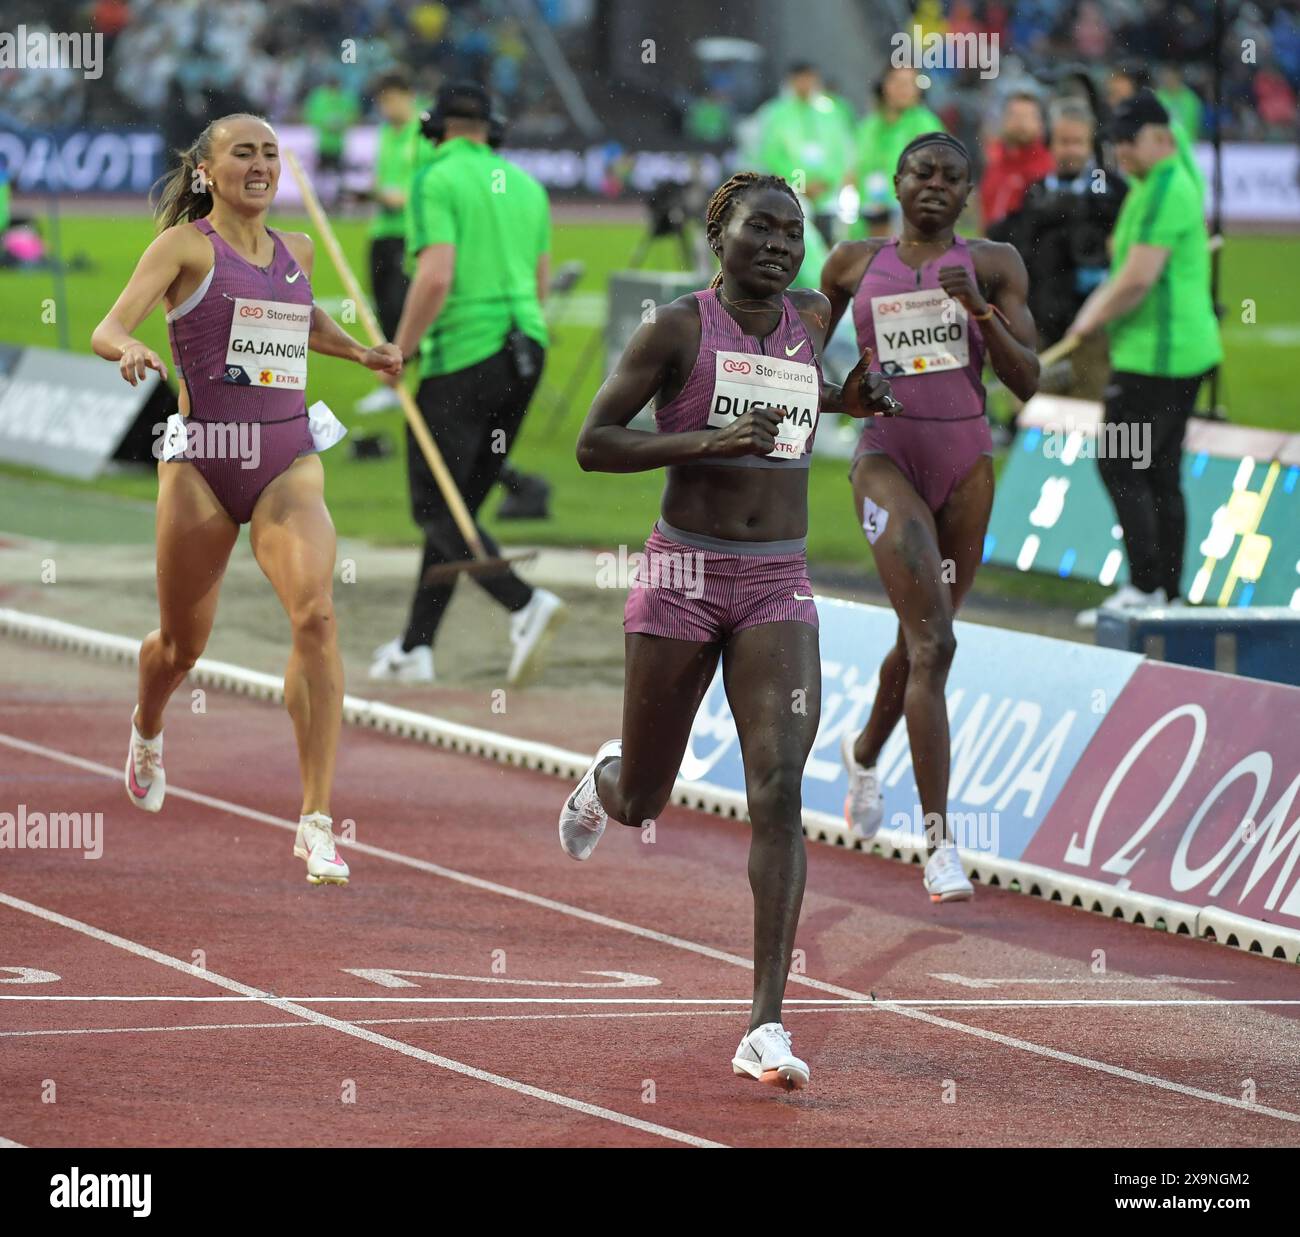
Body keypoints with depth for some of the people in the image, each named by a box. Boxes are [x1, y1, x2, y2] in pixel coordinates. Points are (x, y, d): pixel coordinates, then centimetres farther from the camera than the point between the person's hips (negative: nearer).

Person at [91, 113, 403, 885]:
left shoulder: (297, 250, 12)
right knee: (183, 642, 11)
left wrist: (362, 352, 17)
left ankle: (317, 822, -21)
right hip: (203, 459, -2)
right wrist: (130, 349, -36)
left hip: (288, 461, 2)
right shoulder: (187, 245, -3)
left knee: (315, 615, -21)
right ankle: (148, 731, 50)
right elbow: (107, 329, -13)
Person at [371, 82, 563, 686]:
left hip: (459, 358, -7)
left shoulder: (436, 180, -7)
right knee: (457, 505, 14)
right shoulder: (525, 185, 14)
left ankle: (525, 603, -25)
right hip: (525, 351, 7)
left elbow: (436, 277, -19)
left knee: (436, 508, -3)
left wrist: (400, 350, -8)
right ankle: (416, 647, 16)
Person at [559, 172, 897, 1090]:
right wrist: (709, 440, -20)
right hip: (683, 578, -2)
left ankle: (766, 1029, -17)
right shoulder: (677, 328, -7)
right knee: (643, 804, 11)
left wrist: (848, 400, 9)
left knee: (779, 791, -15)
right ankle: (604, 781, 53)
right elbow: (593, 445, -9)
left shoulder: (810, 319, 7)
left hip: (779, 587, 2)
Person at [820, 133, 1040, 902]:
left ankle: (865, 752, 52)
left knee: (923, 641, 18)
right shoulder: (855, 263, 4)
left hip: (966, 462, 2)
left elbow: (1027, 382, -4)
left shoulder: (995, 266, 2)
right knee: (933, 643, -17)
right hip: (887, 457, -2)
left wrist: (982, 311, -18)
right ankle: (941, 845, -17)